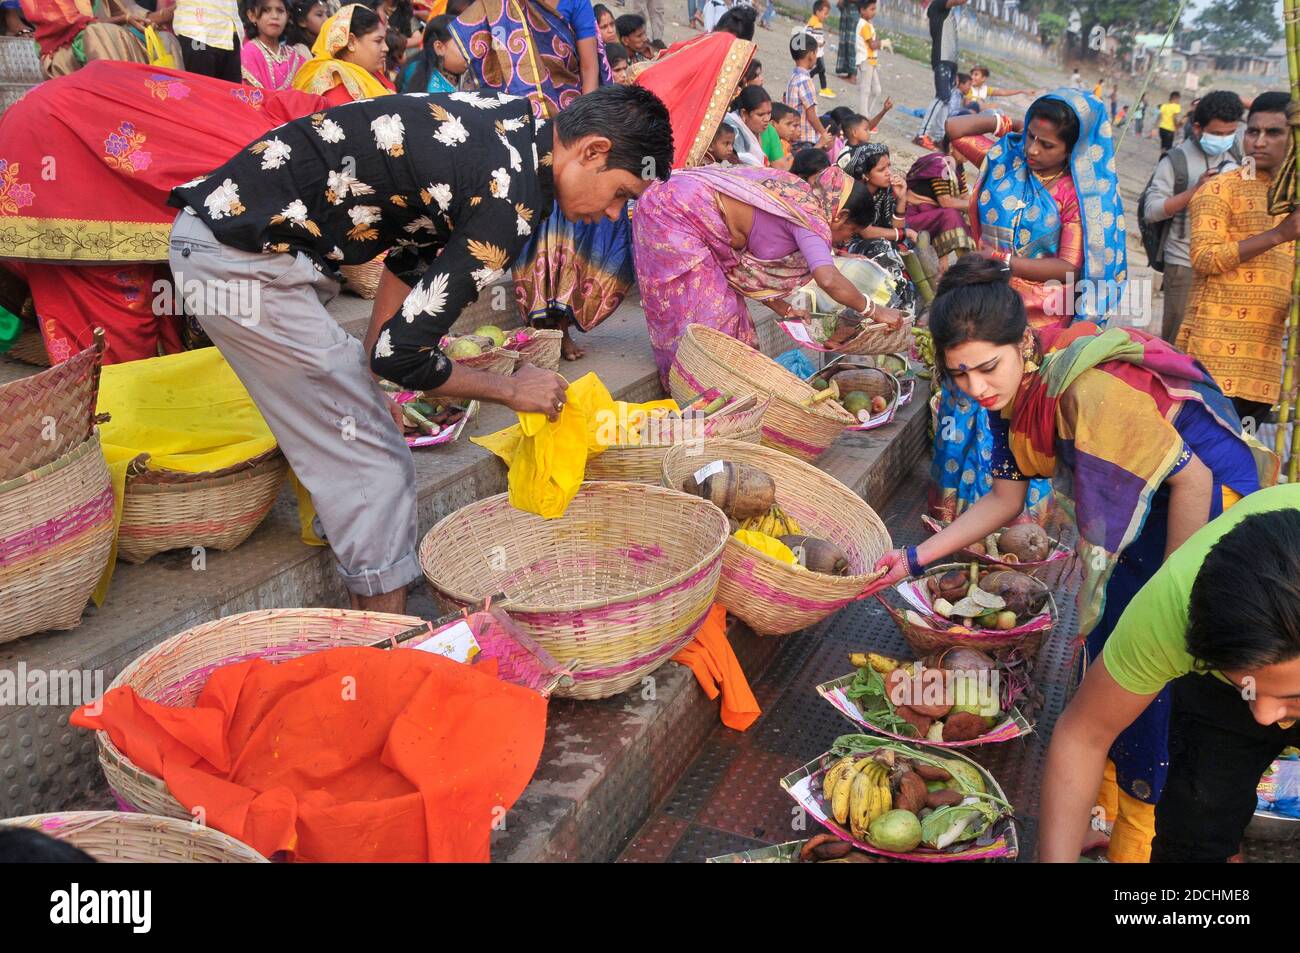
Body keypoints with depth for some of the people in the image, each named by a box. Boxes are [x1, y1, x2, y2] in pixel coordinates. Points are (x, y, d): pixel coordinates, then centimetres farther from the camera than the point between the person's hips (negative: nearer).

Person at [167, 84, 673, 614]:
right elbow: (402, 353, -17)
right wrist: (510, 390, -2)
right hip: (244, 255, -10)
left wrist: (365, 375, 20)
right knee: (376, 464, -5)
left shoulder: (510, 122, 8)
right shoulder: (511, 198, -20)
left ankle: (366, 633, 30)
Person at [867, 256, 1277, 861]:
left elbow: (1192, 479, -29)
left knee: (1163, 680, -1)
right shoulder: (1013, 396, -9)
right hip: (1141, 513, 8)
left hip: (1210, 501, -8)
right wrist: (913, 559, -4)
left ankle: (1140, 832, 24)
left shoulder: (1089, 390, -36)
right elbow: (1004, 500, 1)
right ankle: (1108, 807, 40)